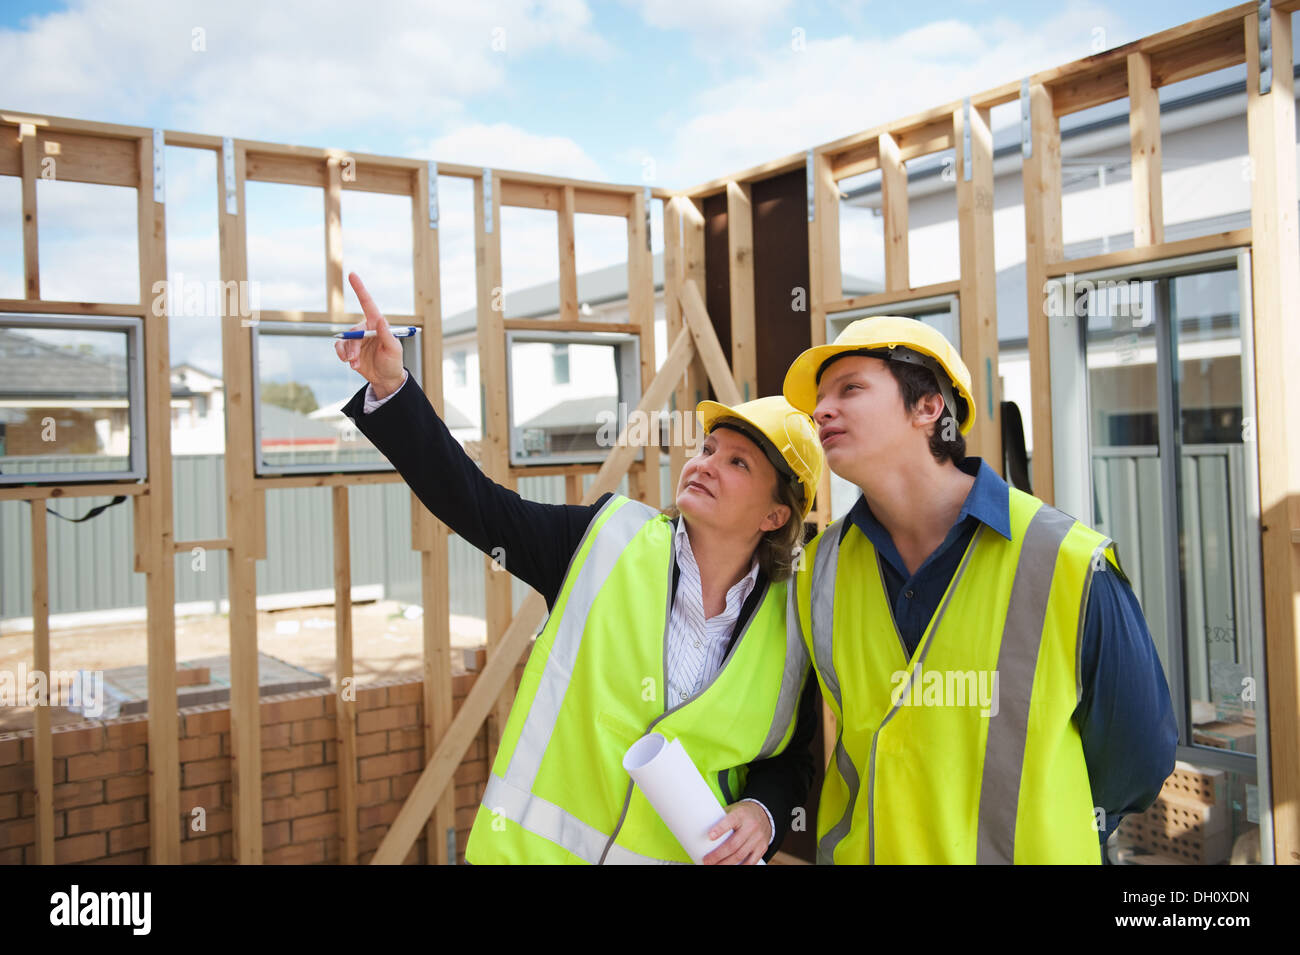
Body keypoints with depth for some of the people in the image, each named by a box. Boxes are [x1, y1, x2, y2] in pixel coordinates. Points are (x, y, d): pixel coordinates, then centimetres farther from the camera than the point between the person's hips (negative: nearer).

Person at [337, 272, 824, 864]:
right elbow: (468, 499, -11)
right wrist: (391, 386, -20)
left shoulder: (789, 629, -7)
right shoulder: (610, 539, -9)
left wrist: (762, 812, -14)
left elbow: (791, 758, 5)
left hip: (683, 853, 0)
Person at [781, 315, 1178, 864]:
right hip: (855, 850, 3)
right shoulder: (817, 572, -8)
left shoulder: (1069, 564, -18)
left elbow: (1138, 758, -4)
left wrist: (1046, 836, 5)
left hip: (1032, 850, -3)